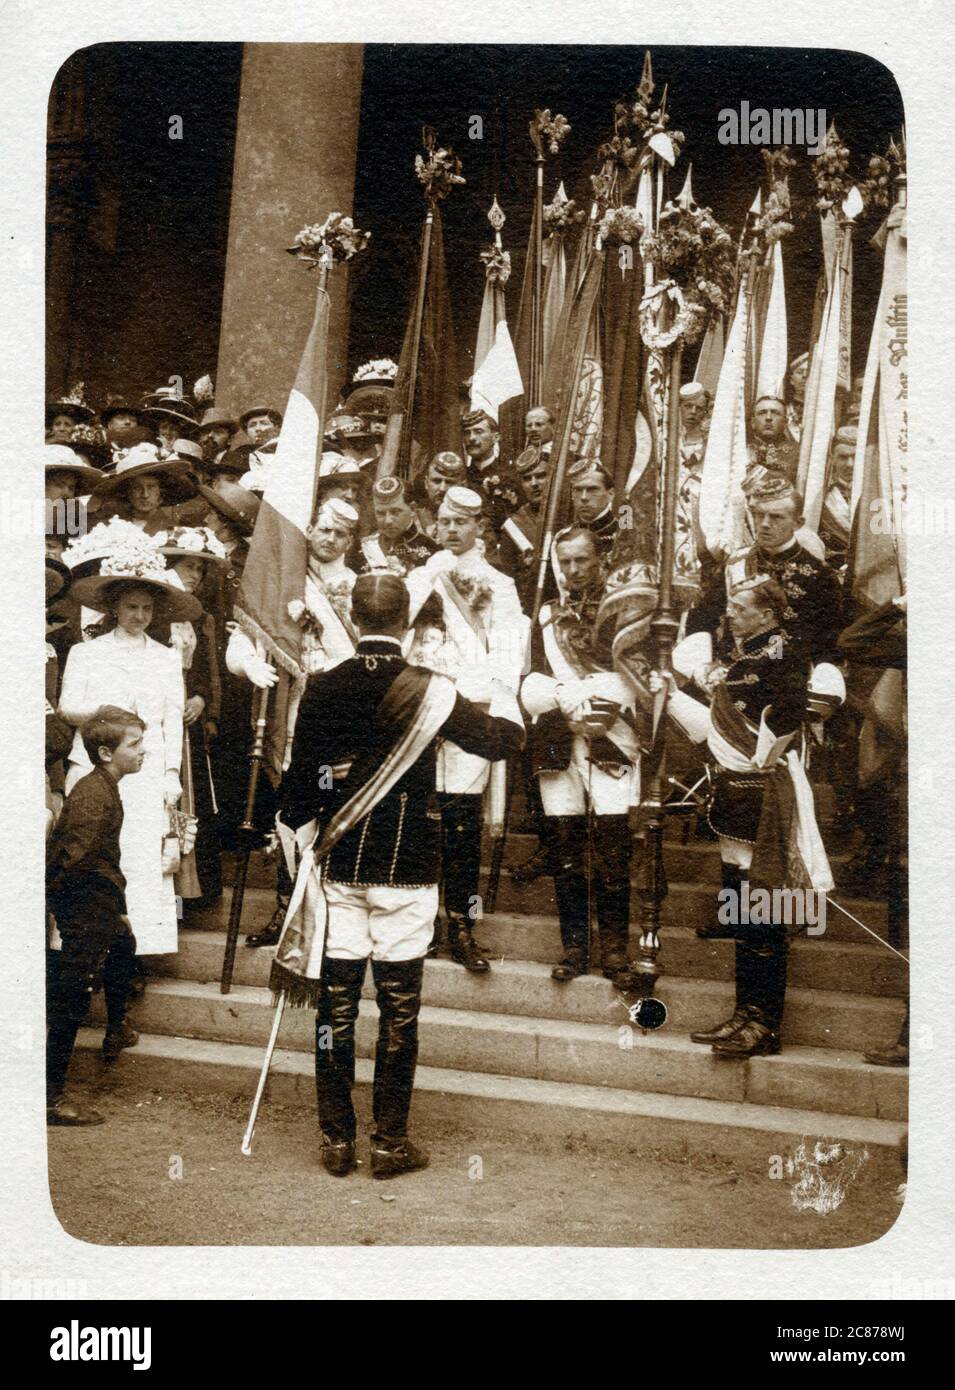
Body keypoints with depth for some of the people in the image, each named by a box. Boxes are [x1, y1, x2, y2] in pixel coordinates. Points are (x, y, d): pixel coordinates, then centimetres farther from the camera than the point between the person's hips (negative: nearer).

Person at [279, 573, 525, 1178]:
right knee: (399, 1010, 6)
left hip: (339, 870, 3)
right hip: (405, 874, -3)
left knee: (336, 1006, 9)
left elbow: (300, 782, 5)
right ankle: (391, 1143, 14)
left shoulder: (321, 690, -1)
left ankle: (337, 1140, 18)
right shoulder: (429, 691, -10)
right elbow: (505, 737, 1)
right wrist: (503, 691, 21)